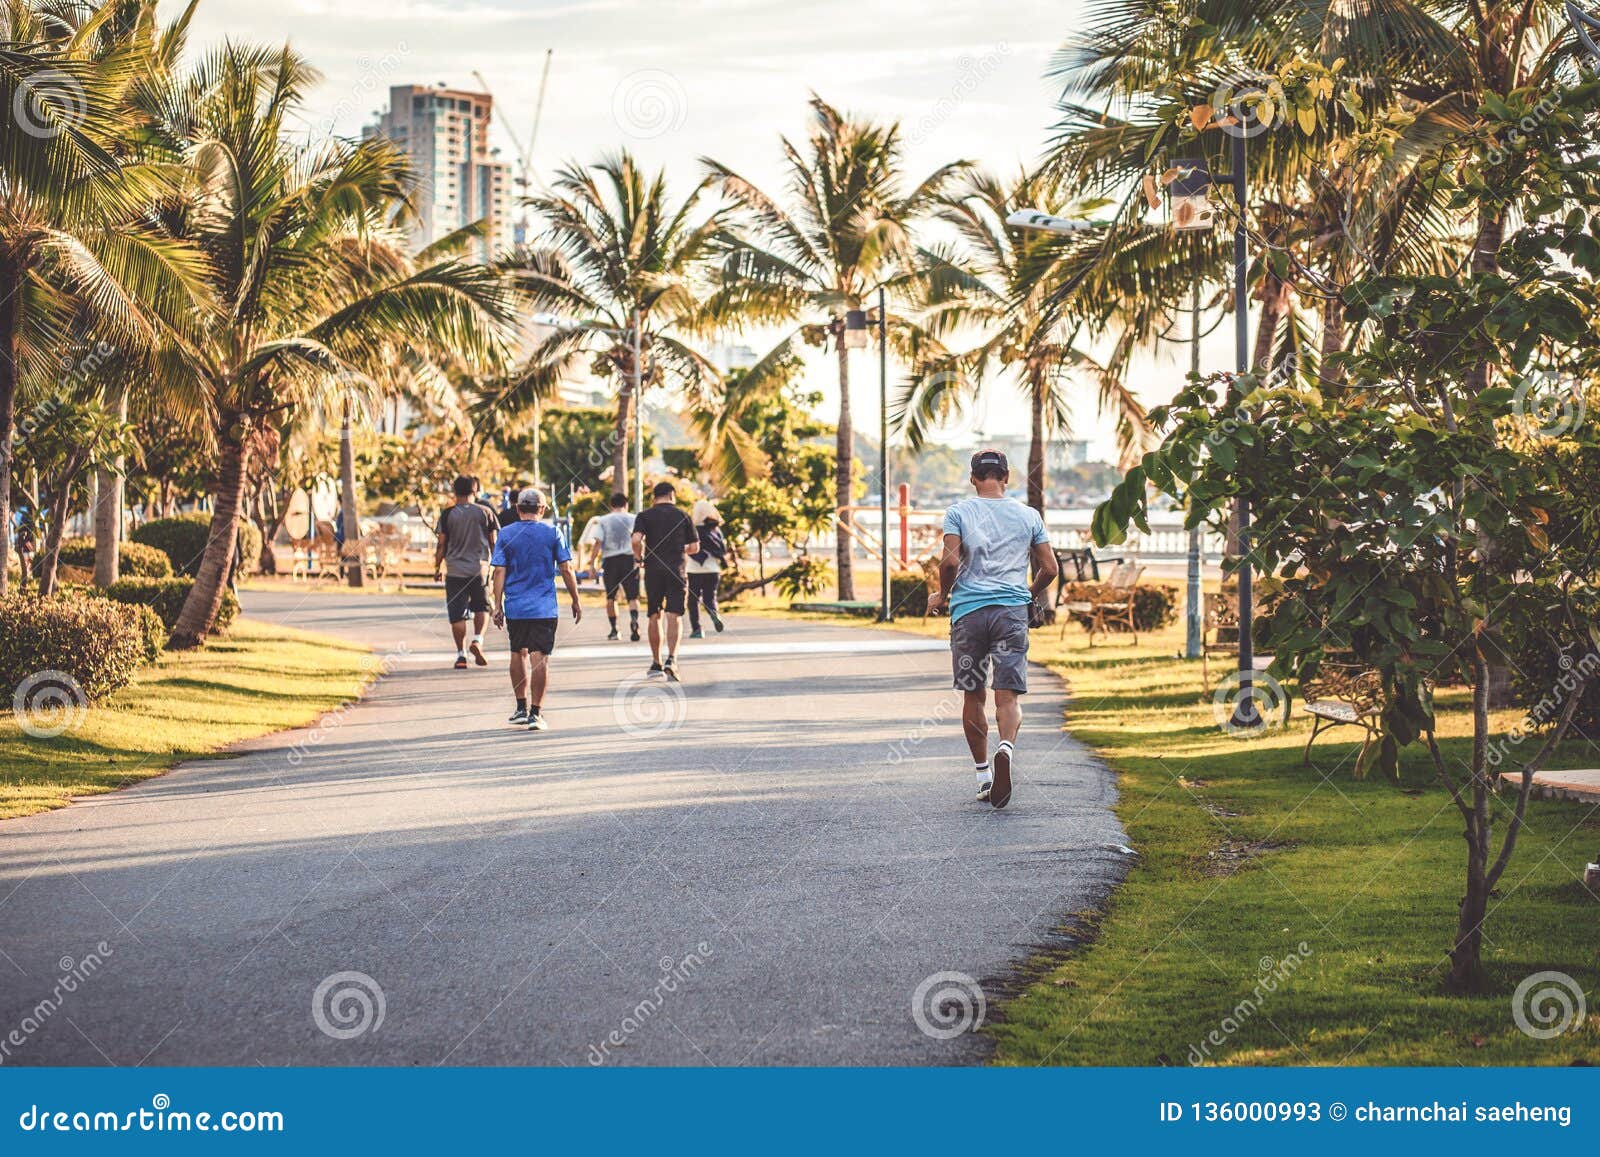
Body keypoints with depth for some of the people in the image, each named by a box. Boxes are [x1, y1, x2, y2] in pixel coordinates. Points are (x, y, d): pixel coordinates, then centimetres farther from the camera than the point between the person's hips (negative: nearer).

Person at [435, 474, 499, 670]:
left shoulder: (447, 514, -2)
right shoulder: (486, 512, 2)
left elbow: (441, 544, -1)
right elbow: (494, 542, 5)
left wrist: (437, 567, 10)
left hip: (455, 570, -1)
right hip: (480, 568, 1)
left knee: (457, 614, 3)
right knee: (481, 606, 17)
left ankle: (461, 654, 2)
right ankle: (477, 640, -5)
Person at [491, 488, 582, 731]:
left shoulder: (506, 534, 1)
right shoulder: (552, 533, -1)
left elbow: (499, 572, -2)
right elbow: (566, 569, -2)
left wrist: (498, 605, 1)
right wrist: (575, 601, 7)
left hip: (515, 606, 2)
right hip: (544, 608, -2)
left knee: (518, 654, 18)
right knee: (540, 658, -2)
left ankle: (522, 707, 24)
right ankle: (536, 713, -5)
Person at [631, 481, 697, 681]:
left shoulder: (644, 516, 3)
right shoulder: (682, 516, 6)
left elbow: (636, 540, -13)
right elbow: (694, 547, 8)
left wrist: (639, 558, 4)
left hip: (653, 569, 1)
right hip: (676, 569, -1)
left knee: (655, 616, 11)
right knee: (673, 616, -5)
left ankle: (656, 663, 17)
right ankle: (672, 659, -23)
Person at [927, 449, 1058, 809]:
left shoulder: (958, 512, 3)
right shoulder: (1029, 516, 9)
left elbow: (950, 561, -9)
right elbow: (1049, 568, 8)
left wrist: (942, 595, 8)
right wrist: (1032, 596, 27)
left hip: (968, 609, 0)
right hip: (1012, 609, 0)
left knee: (973, 696, 11)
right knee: (1009, 695, -4)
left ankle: (983, 777, 15)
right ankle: (1007, 747, -34)